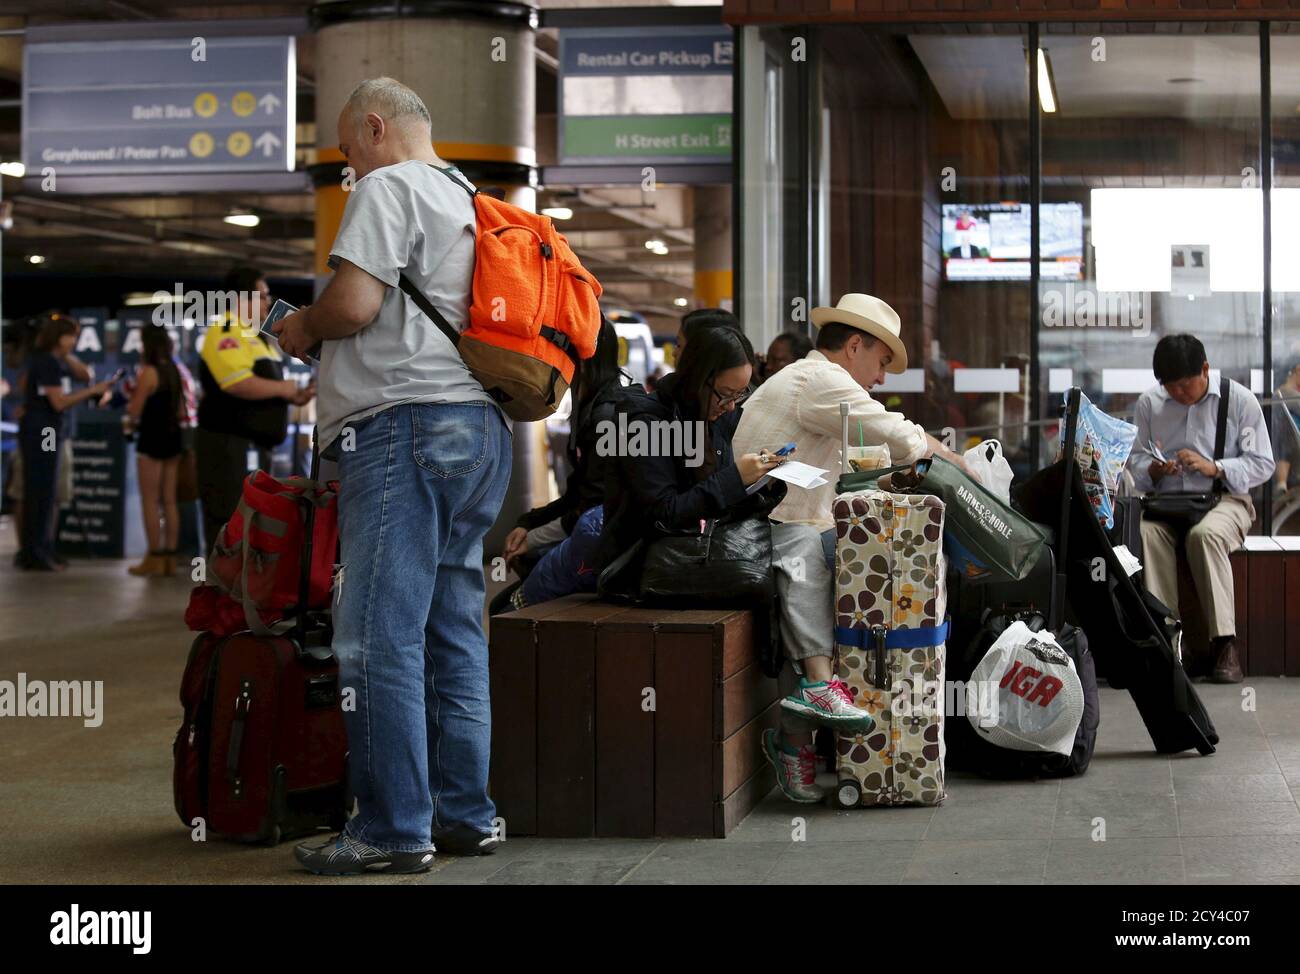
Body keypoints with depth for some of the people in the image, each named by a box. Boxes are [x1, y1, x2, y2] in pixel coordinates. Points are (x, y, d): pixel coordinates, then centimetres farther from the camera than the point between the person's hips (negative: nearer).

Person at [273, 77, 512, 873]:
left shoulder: (389, 187, -3)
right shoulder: (471, 203, 24)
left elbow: (355, 303, -14)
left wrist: (303, 327, 6)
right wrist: (323, 339, 24)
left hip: (404, 420, -9)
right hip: (482, 426, 9)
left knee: (380, 638, -9)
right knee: (455, 632, 11)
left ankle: (395, 831, -9)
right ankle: (464, 814, 15)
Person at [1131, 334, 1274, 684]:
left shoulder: (1240, 400, 1)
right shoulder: (1149, 403, 8)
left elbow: (1262, 465, 0)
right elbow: (1136, 460, 12)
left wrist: (1215, 468, -17)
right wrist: (1153, 469, -13)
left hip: (1224, 500, -2)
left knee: (1205, 535, -38)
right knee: (1146, 533, -33)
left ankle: (1224, 645, -36)